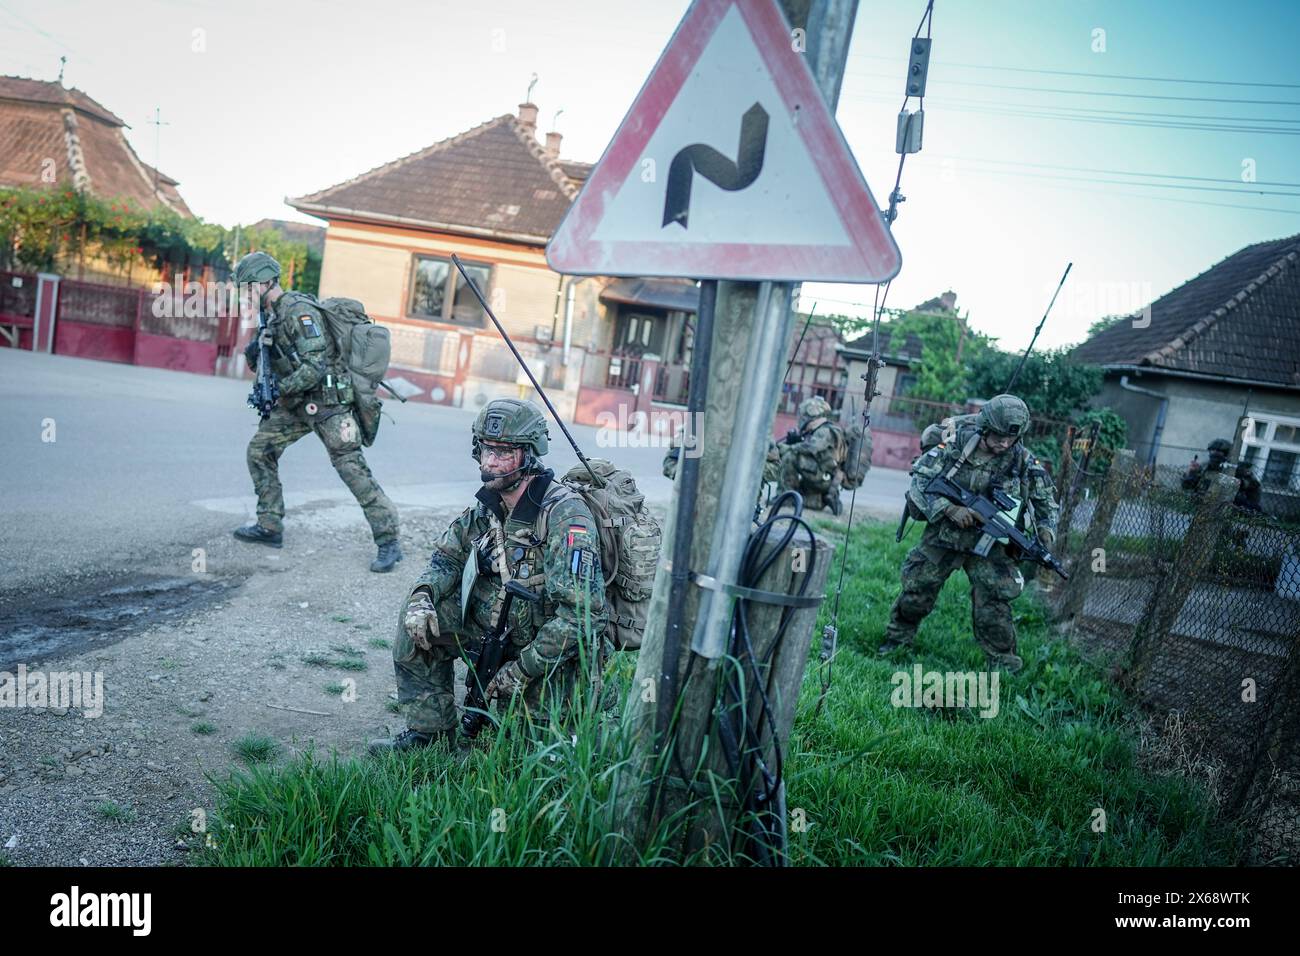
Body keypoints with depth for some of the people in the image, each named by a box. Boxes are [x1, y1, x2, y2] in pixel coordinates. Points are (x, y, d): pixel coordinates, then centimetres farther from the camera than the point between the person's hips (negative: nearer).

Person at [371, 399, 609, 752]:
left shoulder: (566, 516, -26)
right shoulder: (487, 505, -1)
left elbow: (583, 614, -30)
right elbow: (447, 559, 11)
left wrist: (523, 670, -23)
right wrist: (422, 597, -12)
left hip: (554, 655, -7)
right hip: (496, 628, 7)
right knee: (419, 621, -4)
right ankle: (429, 733, 7)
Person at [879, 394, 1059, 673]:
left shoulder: (1023, 461, -7)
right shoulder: (954, 446, -13)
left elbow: (1046, 501, 7)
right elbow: (919, 481, -14)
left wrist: (1046, 531, -9)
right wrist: (950, 509, -25)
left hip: (989, 544, 0)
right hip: (943, 536, 0)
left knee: (993, 605, -6)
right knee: (917, 590, 9)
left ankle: (1004, 665, 8)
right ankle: (897, 638, 31)